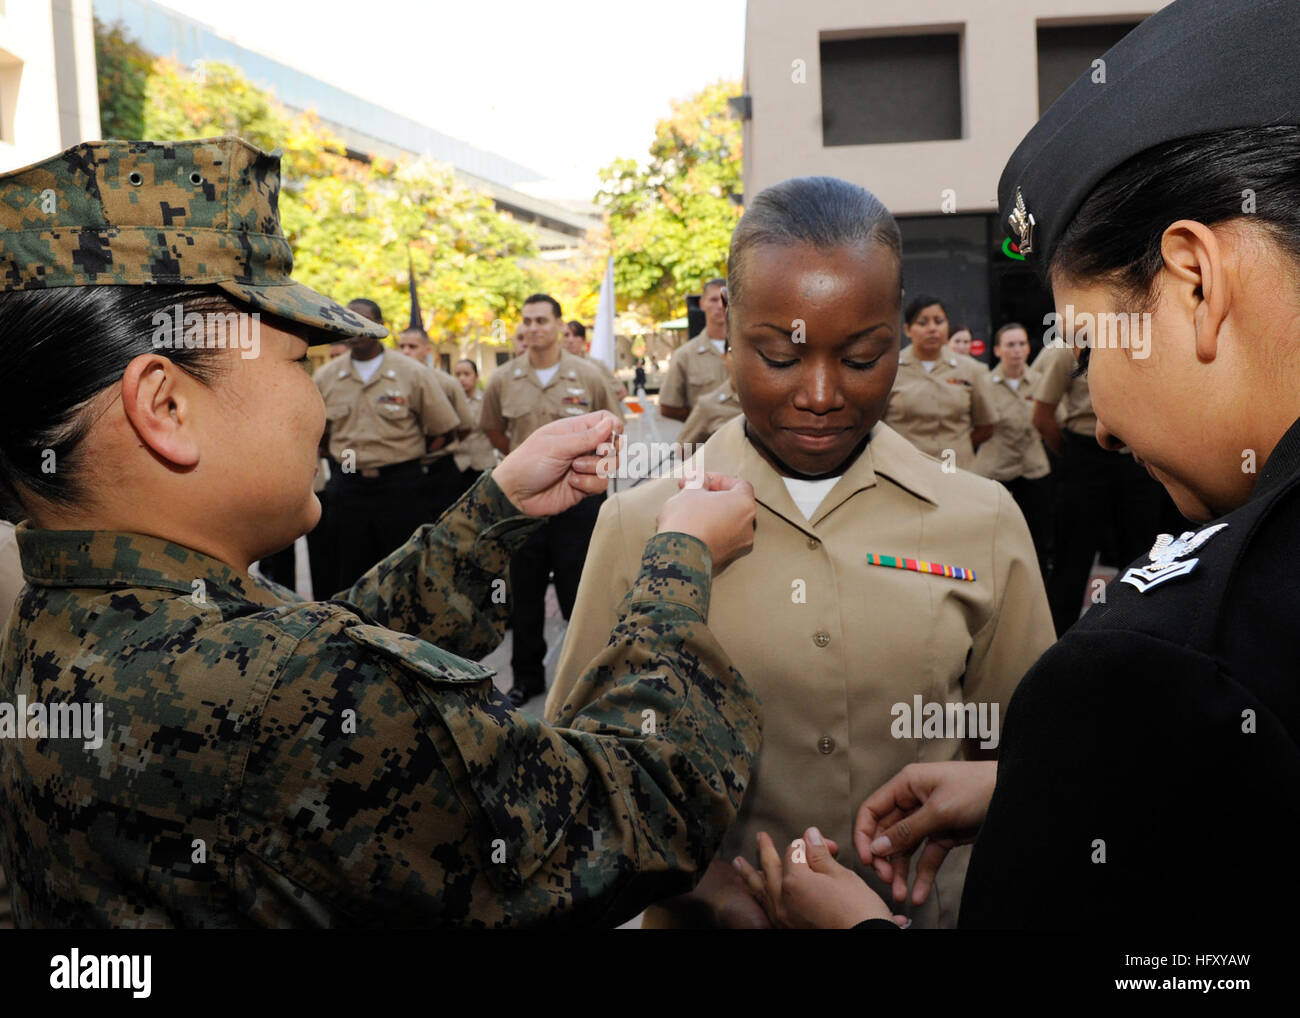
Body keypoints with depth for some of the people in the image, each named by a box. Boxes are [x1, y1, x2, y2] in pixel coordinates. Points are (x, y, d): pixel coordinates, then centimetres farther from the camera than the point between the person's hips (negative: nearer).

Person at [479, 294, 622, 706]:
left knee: (579, 591, 4)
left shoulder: (588, 376, -3)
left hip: (578, 496, -2)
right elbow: (493, 431, 17)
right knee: (525, 593, 10)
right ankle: (527, 676, 23)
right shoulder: (502, 380, 0)